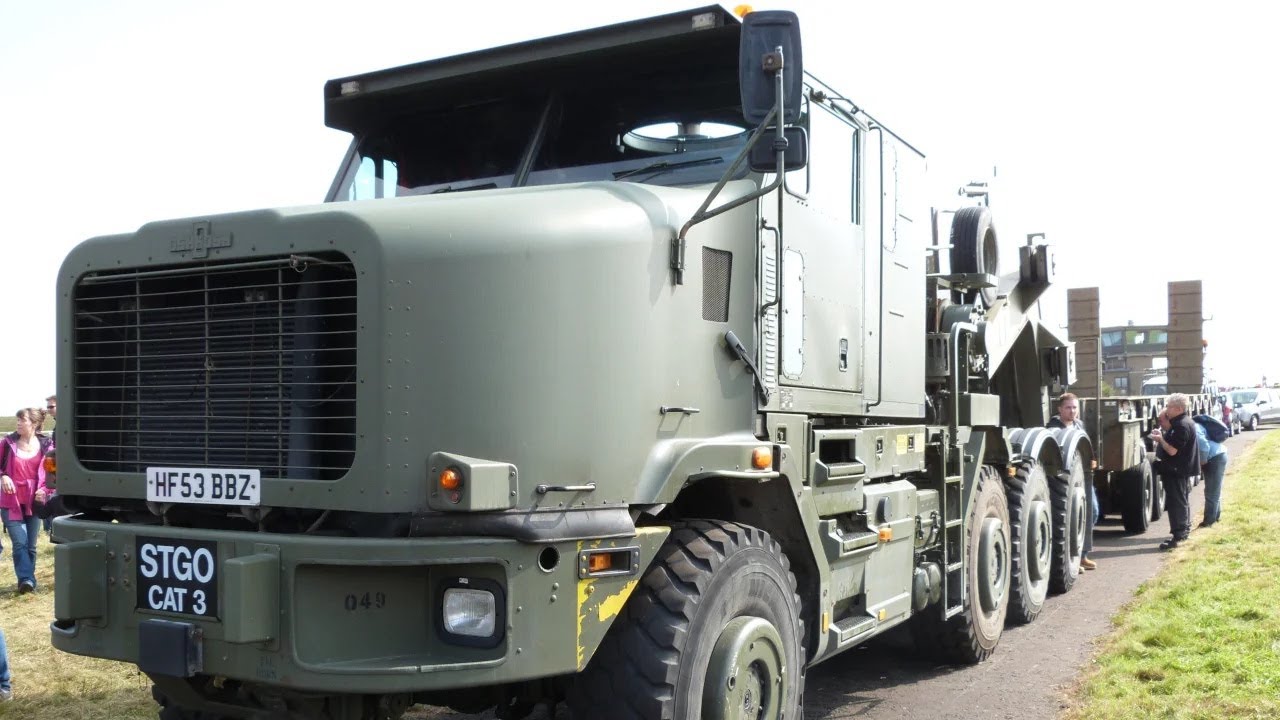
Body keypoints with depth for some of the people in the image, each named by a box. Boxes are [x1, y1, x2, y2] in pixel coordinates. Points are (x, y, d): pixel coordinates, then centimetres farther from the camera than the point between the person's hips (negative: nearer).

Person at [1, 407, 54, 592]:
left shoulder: (45, 445, 0)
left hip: (33, 502, 2)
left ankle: (28, 580, 19)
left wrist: (44, 489, -8)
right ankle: (26, 579, -16)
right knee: (20, 543, -13)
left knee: (31, 545, 8)